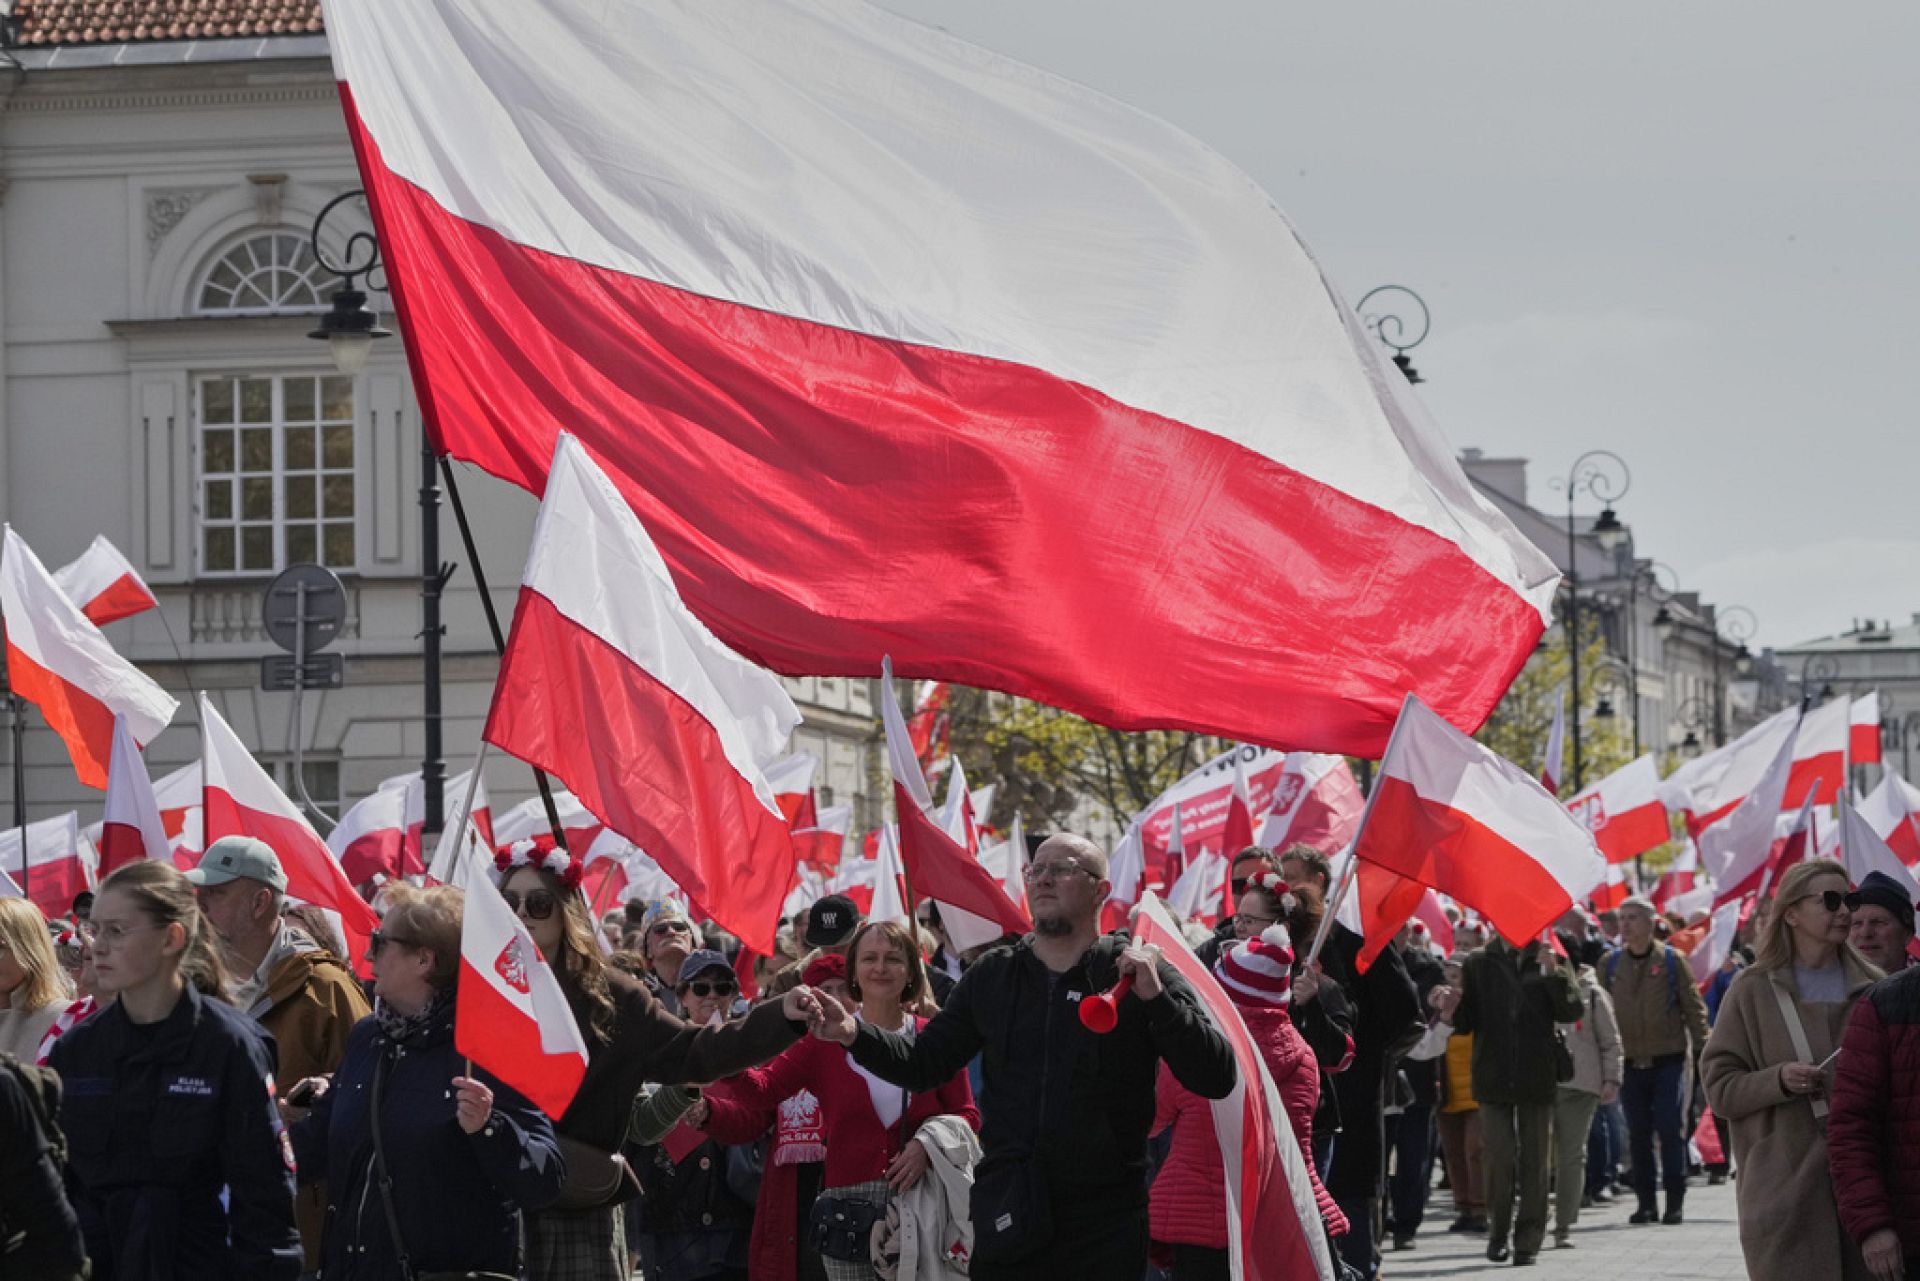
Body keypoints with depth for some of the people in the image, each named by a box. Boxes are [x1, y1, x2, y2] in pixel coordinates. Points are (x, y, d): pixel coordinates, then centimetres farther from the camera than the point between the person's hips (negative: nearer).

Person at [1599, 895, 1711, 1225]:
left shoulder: (1671, 960, 0)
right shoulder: (1610, 963, 7)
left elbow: (1693, 1006, 1)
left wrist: (1701, 1047, -6)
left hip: (1668, 1059, -3)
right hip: (1630, 1062, 3)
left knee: (1671, 1130, -4)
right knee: (1638, 1134, 4)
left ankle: (1675, 1201, 3)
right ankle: (1646, 1201, 10)